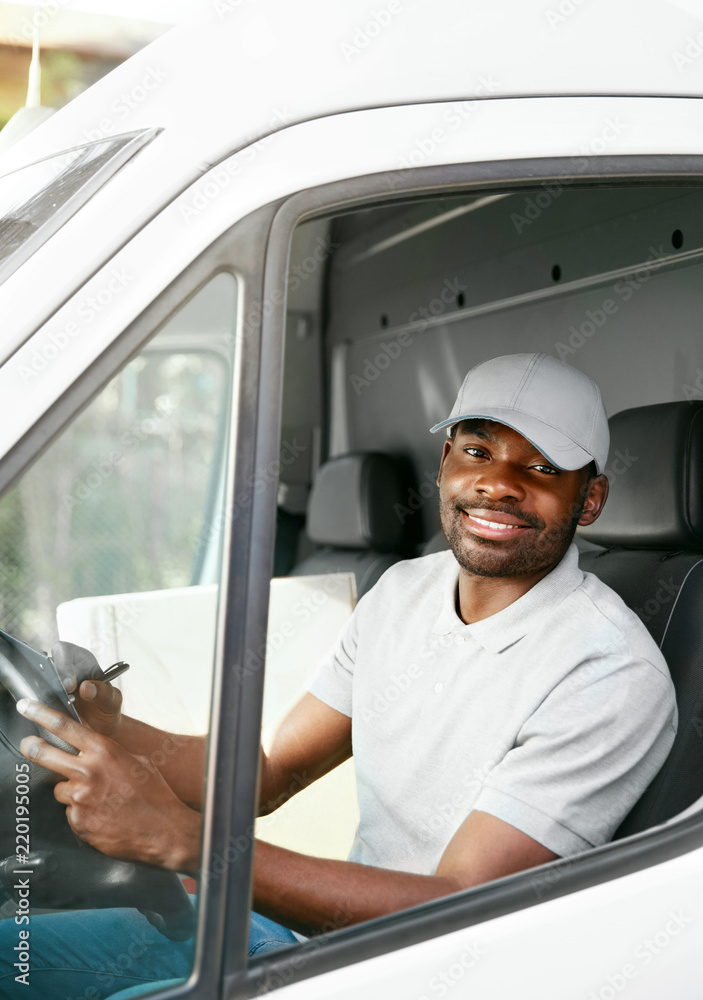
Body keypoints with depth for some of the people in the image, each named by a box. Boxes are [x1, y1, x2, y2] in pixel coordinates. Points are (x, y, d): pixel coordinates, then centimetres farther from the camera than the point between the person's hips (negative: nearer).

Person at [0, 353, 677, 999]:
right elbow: (267, 775, 6)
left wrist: (179, 838, -32)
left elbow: (458, 911, -25)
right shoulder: (404, 590, 4)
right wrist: (106, 727, -13)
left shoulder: (612, 674, -20)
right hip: (329, 921, 7)